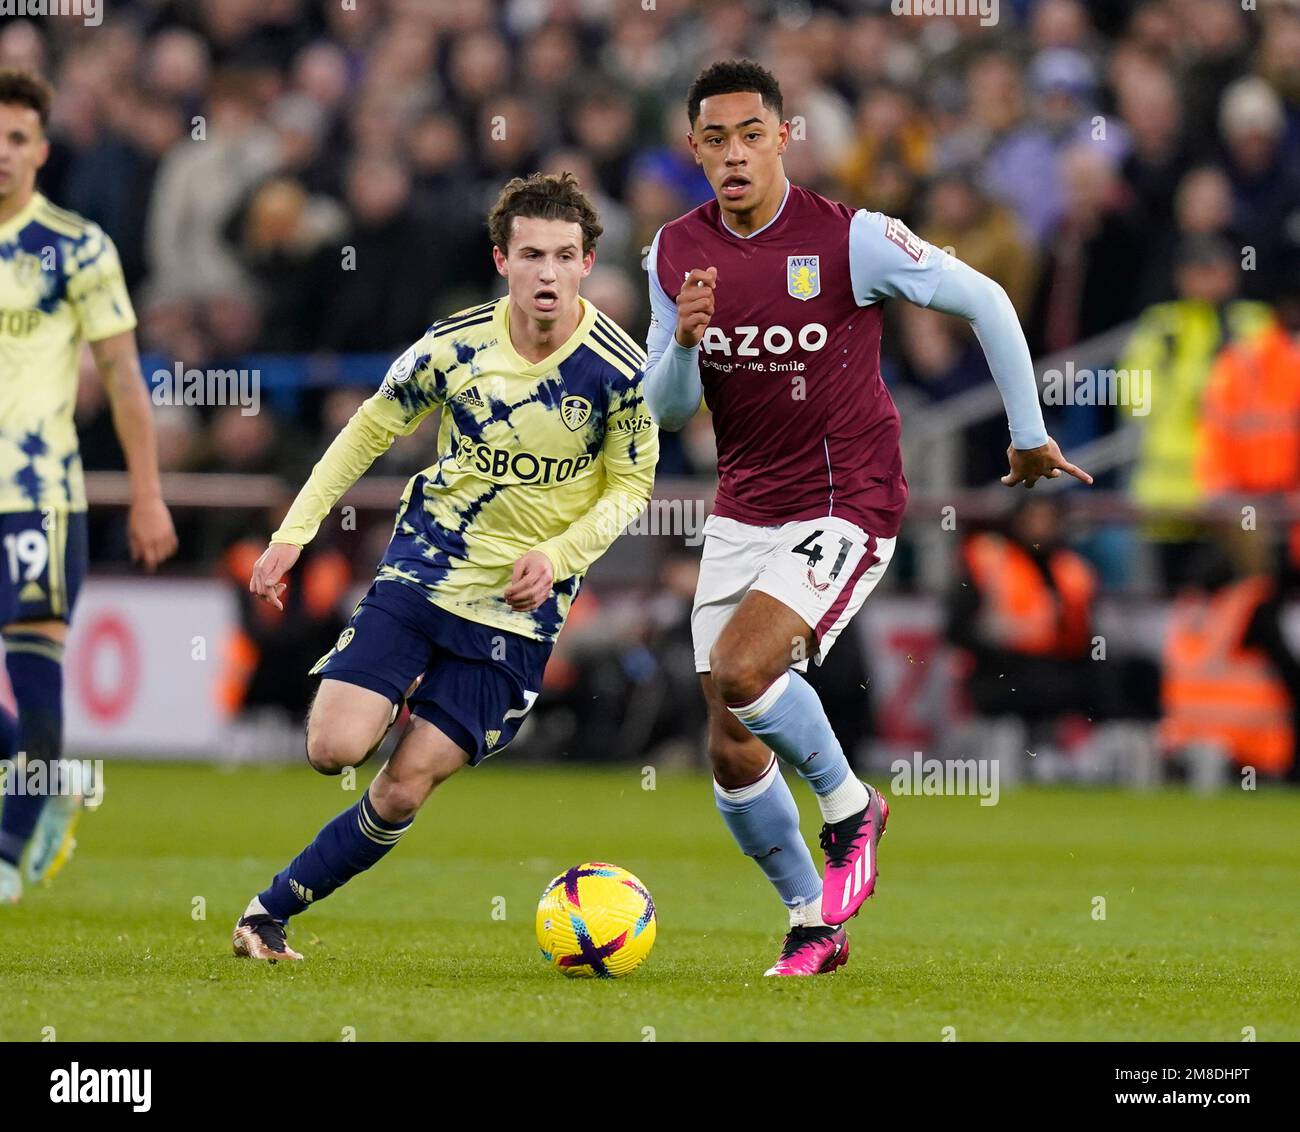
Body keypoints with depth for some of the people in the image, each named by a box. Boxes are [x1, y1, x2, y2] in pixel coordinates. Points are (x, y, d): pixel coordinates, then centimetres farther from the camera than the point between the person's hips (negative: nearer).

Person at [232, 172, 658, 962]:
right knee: (334, 749, -15)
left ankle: (274, 909, 10)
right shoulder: (454, 346, -9)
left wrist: (557, 555, -16)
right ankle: (403, 698, 20)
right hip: (423, 571, 1)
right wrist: (295, 532, 1)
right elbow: (371, 429, 6)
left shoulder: (618, 369, -13)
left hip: (519, 608, -1)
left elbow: (631, 485, 0)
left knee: (404, 790, -7)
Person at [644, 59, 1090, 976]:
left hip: (845, 509, -6)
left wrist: (1030, 435, 3)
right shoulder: (677, 253, 1)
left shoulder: (851, 239, -14)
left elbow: (986, 302, -3)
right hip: (742, 514, 6)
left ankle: (849, 806, 0)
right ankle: (813, 926, 23)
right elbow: (668, 410, 5)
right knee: (733, 754, 3)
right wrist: (685, 341, -18)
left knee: (740, 670, -27)